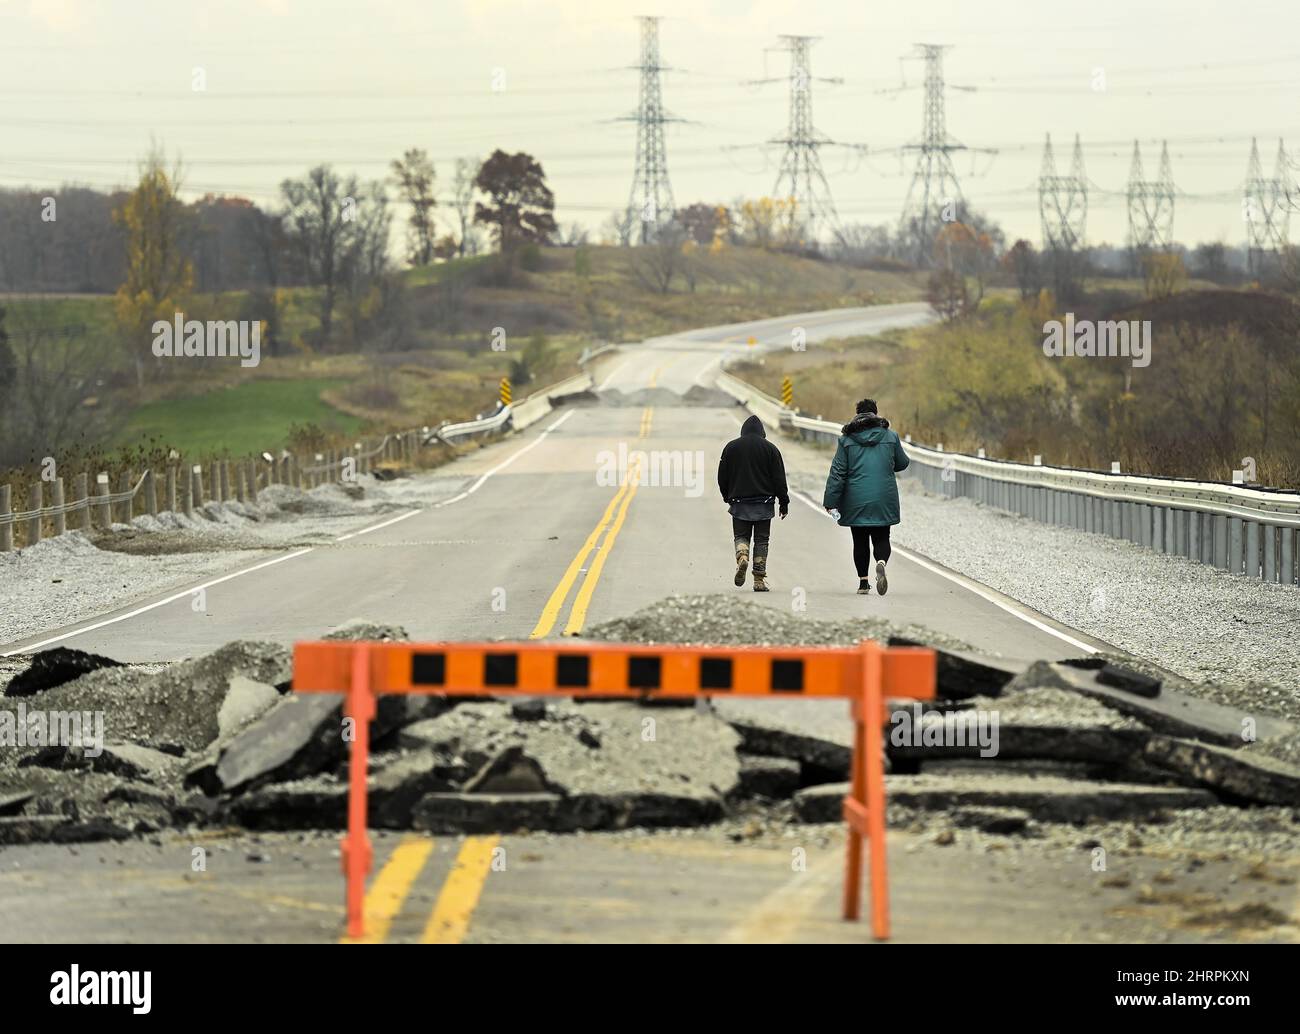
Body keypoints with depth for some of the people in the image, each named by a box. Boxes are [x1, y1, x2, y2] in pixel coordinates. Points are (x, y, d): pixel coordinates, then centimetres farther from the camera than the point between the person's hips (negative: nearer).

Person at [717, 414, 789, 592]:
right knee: (761, 540, 5)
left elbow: (722, 477, 8)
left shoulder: (731, 447, 5)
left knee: (741, 535, 12)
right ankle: (759, 579, 2)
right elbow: (779, 478, -1)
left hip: (739, 503, 1)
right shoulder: (770, 448, 0)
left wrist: (728, 497, 21)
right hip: (763, 504, -1)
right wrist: (784, 503, 4)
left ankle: (742, 556, -20)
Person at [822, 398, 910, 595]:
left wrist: (831, 501, -2)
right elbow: (902, 463, 14)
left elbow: (838, 472, -3)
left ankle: (863, 581, 9)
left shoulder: (846, 439, -1)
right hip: (883, 501, 0)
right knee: (881, 538, 7)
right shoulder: (890, 436, 2)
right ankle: (881, 563, -23)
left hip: (856, 501, 0)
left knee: (860, 542, 10)